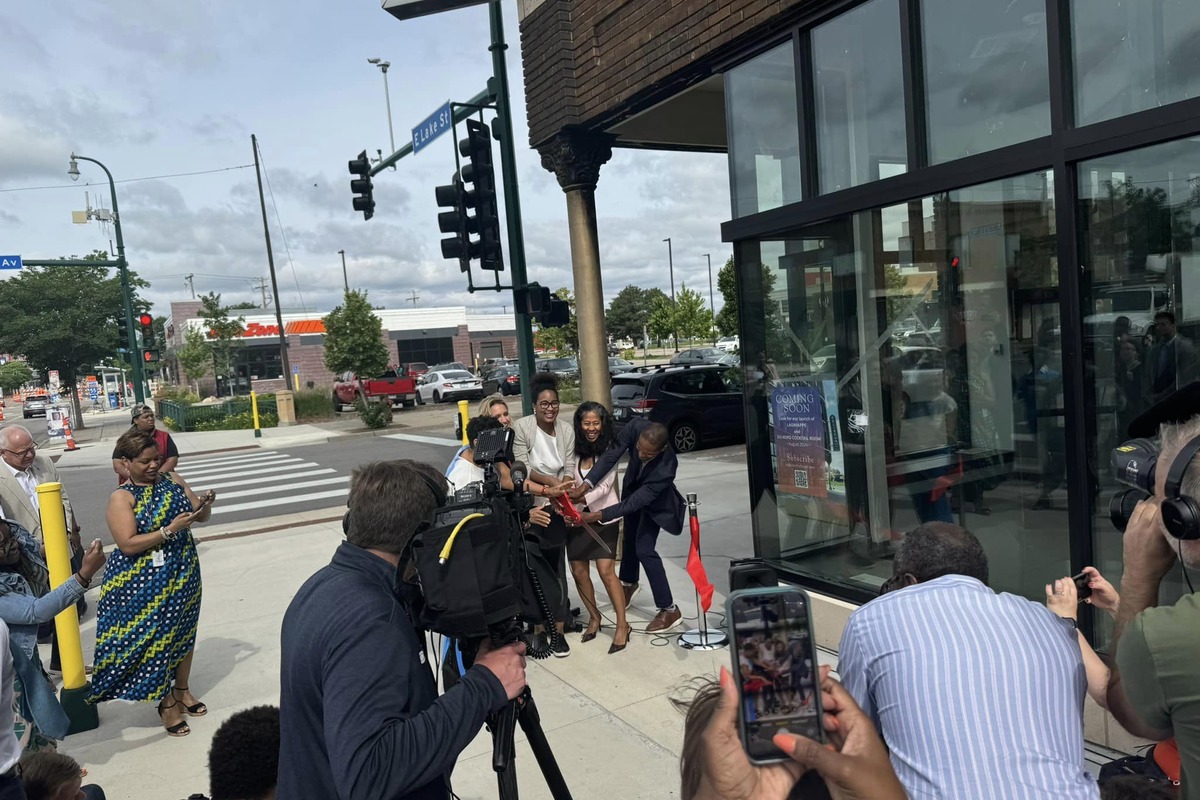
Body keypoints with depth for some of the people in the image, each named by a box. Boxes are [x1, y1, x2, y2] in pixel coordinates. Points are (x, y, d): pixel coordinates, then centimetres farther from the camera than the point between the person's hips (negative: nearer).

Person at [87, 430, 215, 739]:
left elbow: (201, 517, 5)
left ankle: (182, 689, 36)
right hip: (145, 583, -5)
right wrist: (170, 530, -28)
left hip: (184, 573, 5)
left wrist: (205, 504, -16)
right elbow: (128, 544, -21)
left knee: (184, 631, 17)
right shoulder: (121, 497, -14)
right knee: (154, 637, 4)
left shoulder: (173, 481, 1)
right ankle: (166, 702, 21)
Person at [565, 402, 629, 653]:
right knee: (578, 571, 6)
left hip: (604, 516, -3)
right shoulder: (575, 450, -2)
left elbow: (605, 486, -15)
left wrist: (581, 499, -28)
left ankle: (622, 626, 2)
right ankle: (594, 617, 28)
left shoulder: (609, 449, -9)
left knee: (606, 571, -10)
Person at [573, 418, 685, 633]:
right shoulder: (635, 427, -35)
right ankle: (628, 583, 49)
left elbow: (636, 501, -40)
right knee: (630, 538, 21)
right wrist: (586, 483, -45)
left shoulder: (666, 466, -43)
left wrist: (599, 515, -44)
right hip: (633, 485, 5)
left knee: (644, 549, -12)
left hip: (654, 501, -5)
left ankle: (669, 610, 3)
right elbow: (611, 455, -32)